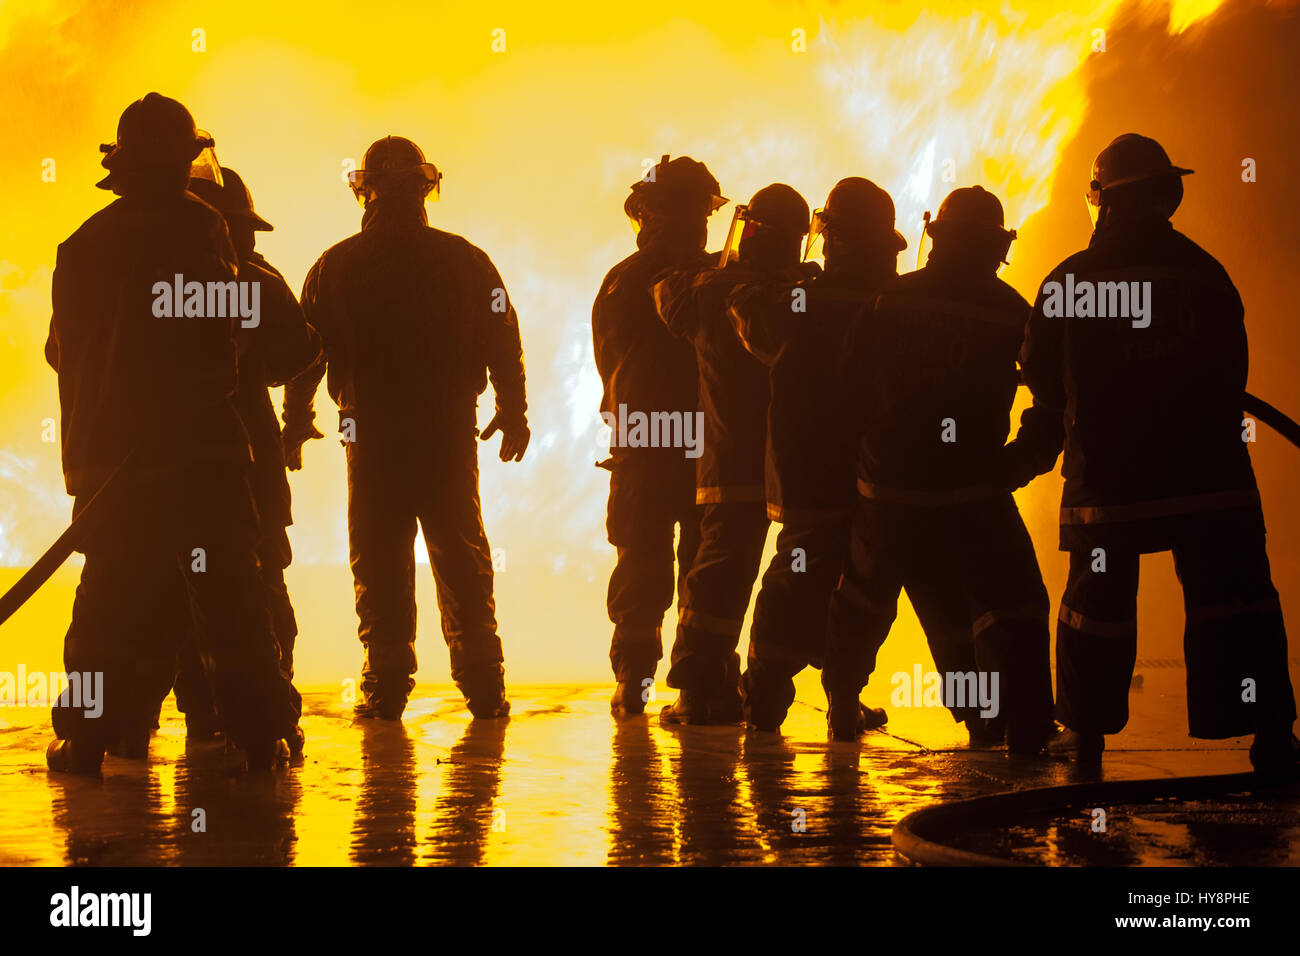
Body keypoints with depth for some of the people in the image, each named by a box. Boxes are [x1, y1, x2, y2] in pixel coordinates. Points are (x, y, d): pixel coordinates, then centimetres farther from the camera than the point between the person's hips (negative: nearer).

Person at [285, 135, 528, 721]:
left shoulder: (335, 267, -2)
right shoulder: (464, 261, -1)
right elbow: (503, 343, 1)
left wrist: (295, 425, 8)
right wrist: (513, 415, 10)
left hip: (372, 432, -1)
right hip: (450, 431, 1)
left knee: (379, 561, 4)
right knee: (462, 557, 9)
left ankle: (386, 685, 0)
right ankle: (482, 684, 6)